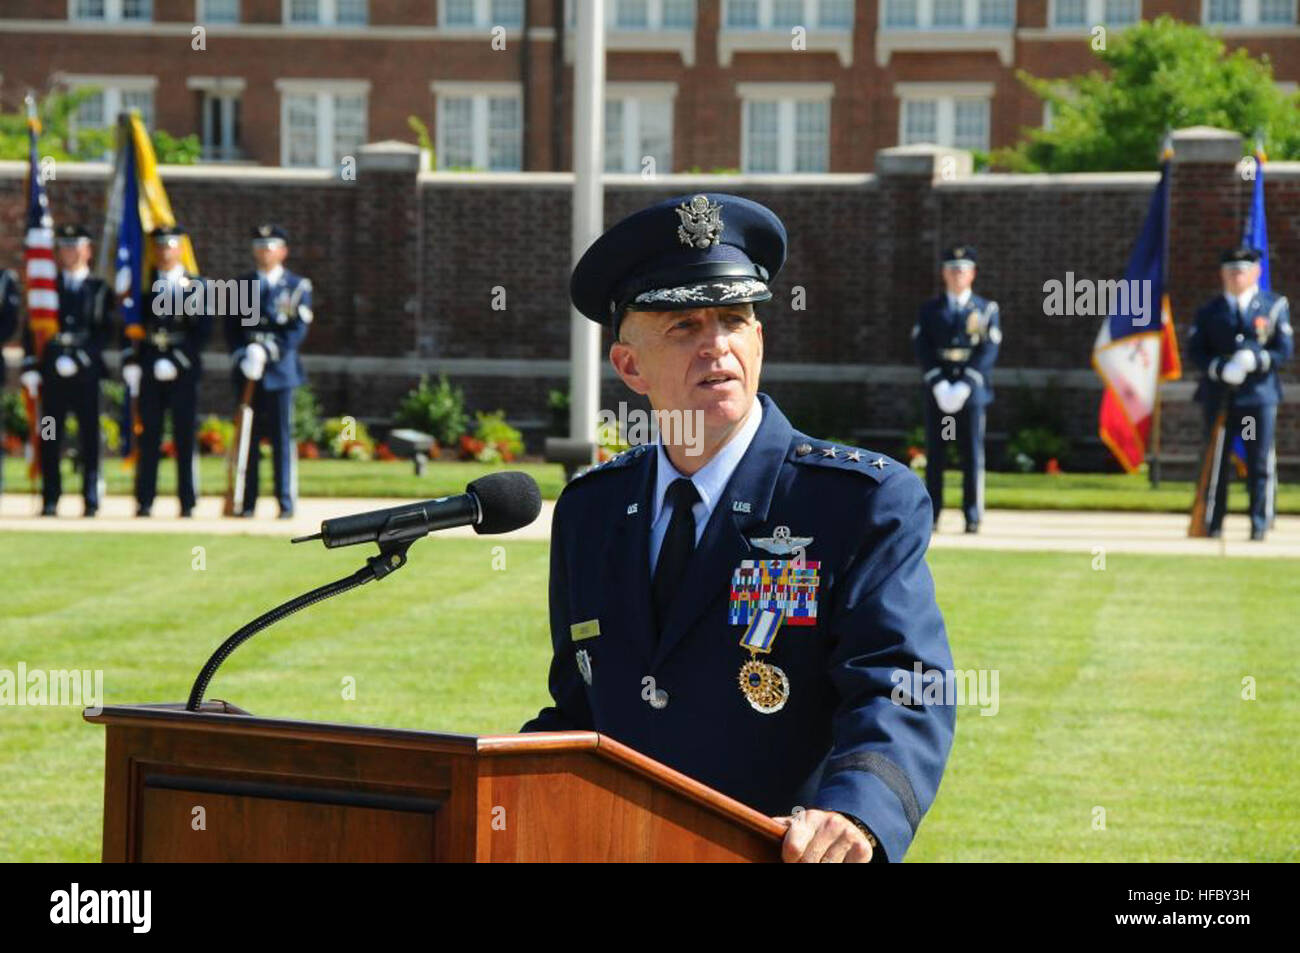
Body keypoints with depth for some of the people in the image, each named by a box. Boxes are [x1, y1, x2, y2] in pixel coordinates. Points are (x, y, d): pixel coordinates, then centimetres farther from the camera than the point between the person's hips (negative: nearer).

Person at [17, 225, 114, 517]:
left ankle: (91, 500, -1)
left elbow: (104, 332, 0)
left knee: (89, 437, -3)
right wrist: (30, 367, -1)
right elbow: (31, 330, 10)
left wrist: (79, 358, -13)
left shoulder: (100, 291, 9)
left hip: (87, 372, -1)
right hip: (52, 372, 1)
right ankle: (50, 500, 1)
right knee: (50, 439, -1)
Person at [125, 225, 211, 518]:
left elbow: (202, 330, -3)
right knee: (148, 439, 0)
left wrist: (177, 362, -11)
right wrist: (130, 362, -2)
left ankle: (187, 503, 2)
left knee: (185, 439, -1)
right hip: (149, 372, 2)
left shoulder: (197, 286, 4)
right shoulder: (143, 284, 11)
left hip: (183, 371, -2)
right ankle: (144, 502, 2)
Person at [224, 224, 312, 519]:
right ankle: (248, 503, 5)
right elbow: (231, 327, 9)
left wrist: (268, 351, -17)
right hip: (247, 372, 3)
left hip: (280, 370, -3)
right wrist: (242, 356, -8)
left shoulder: (297, 286, 4)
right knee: (248, 438, 2)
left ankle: (286, 503, 0)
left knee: (282, 438, -3)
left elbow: (298, 329, -5)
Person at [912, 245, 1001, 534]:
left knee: (972, 457, -2)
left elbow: (988, 351, -2)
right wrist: (939, 385, -13)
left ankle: (973, 517, 1)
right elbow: (922, 348, 1)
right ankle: (931, 515, 4)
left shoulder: (987, 310, 7)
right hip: (937, 393, 1)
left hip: (971, 392, -1)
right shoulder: (930, 310, 11)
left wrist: (964, 387, -14)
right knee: (935, 456, 1)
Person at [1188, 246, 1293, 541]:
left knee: (1260, 462, -2)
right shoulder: (1209, 311, 10)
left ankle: (1260, 524, 4)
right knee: (1215, 462, 3)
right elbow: (1195, 350, 2)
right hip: (1219, 396, 1)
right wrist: (1220, 369, -15)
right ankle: (1212, 524, 10)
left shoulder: (1274, 306, 7)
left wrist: (1256, 359, -17)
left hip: (1259, 394, -1)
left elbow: (1285, 349, 1)